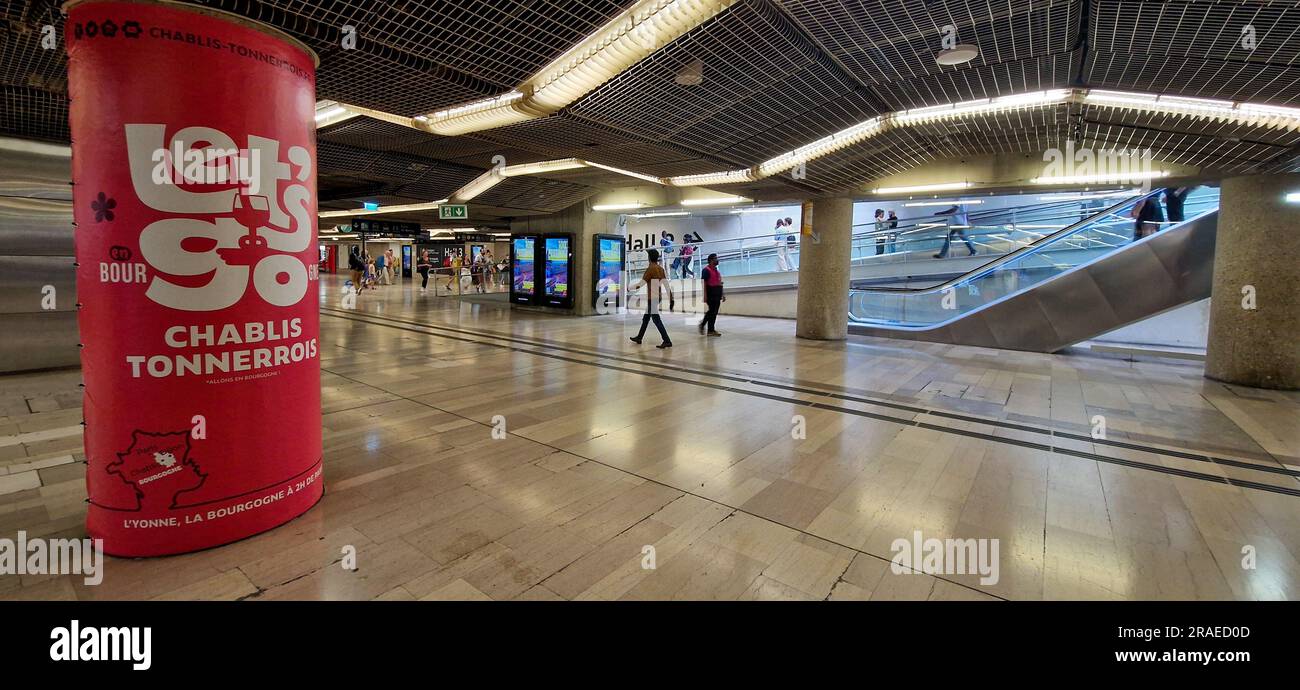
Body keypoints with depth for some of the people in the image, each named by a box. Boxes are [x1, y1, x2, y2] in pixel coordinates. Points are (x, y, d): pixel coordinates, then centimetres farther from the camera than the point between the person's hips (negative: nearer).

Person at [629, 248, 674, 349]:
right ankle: (639, 338, 31)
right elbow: (666, 284, 6)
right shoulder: (661, 269, 9)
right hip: (657, 297, 9)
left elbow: (642, 283, -13)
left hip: (652, 297, -9)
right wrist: (671, 298, 7)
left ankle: (667, 341, -14)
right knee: (646, 318, 19)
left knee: (656, 319, -9)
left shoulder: (650, 269, -14)